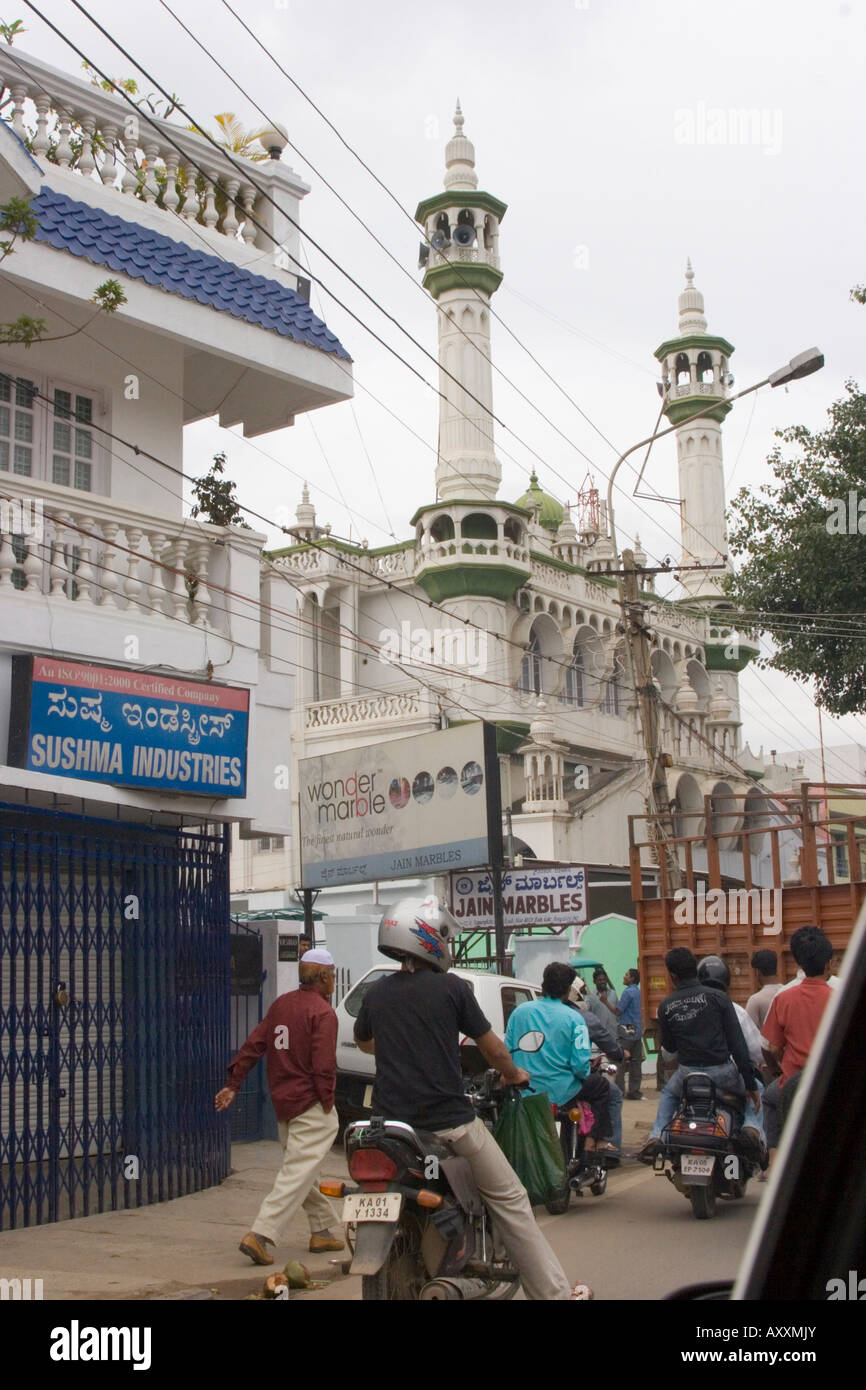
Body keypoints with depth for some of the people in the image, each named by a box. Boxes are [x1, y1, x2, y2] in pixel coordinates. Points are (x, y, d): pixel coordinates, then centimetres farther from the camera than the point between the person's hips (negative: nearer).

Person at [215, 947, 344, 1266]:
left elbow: (254, 1045, 8)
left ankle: (321, 1231, 28)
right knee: (298, 1172, -10)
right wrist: (327, 1102, -10)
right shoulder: (322, 1013, -14)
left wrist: (233, 1084, 10)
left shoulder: (281, 1004, 9)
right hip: (310, 1106, -9)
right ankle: (260, 1235, -18)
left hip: (283, 1102, 9)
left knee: (305, 1169, 19)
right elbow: (323, 1065, -21)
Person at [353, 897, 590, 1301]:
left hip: (389, 1120, 4)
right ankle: (554, 1291, 10)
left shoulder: (375, 993, 6)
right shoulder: (451, 988, -6)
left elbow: (363, 1042, 26)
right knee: (509, 1200, 8)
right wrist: (513, 1075, 23)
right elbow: (491, 1046, 3)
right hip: (448, 1122, -3)